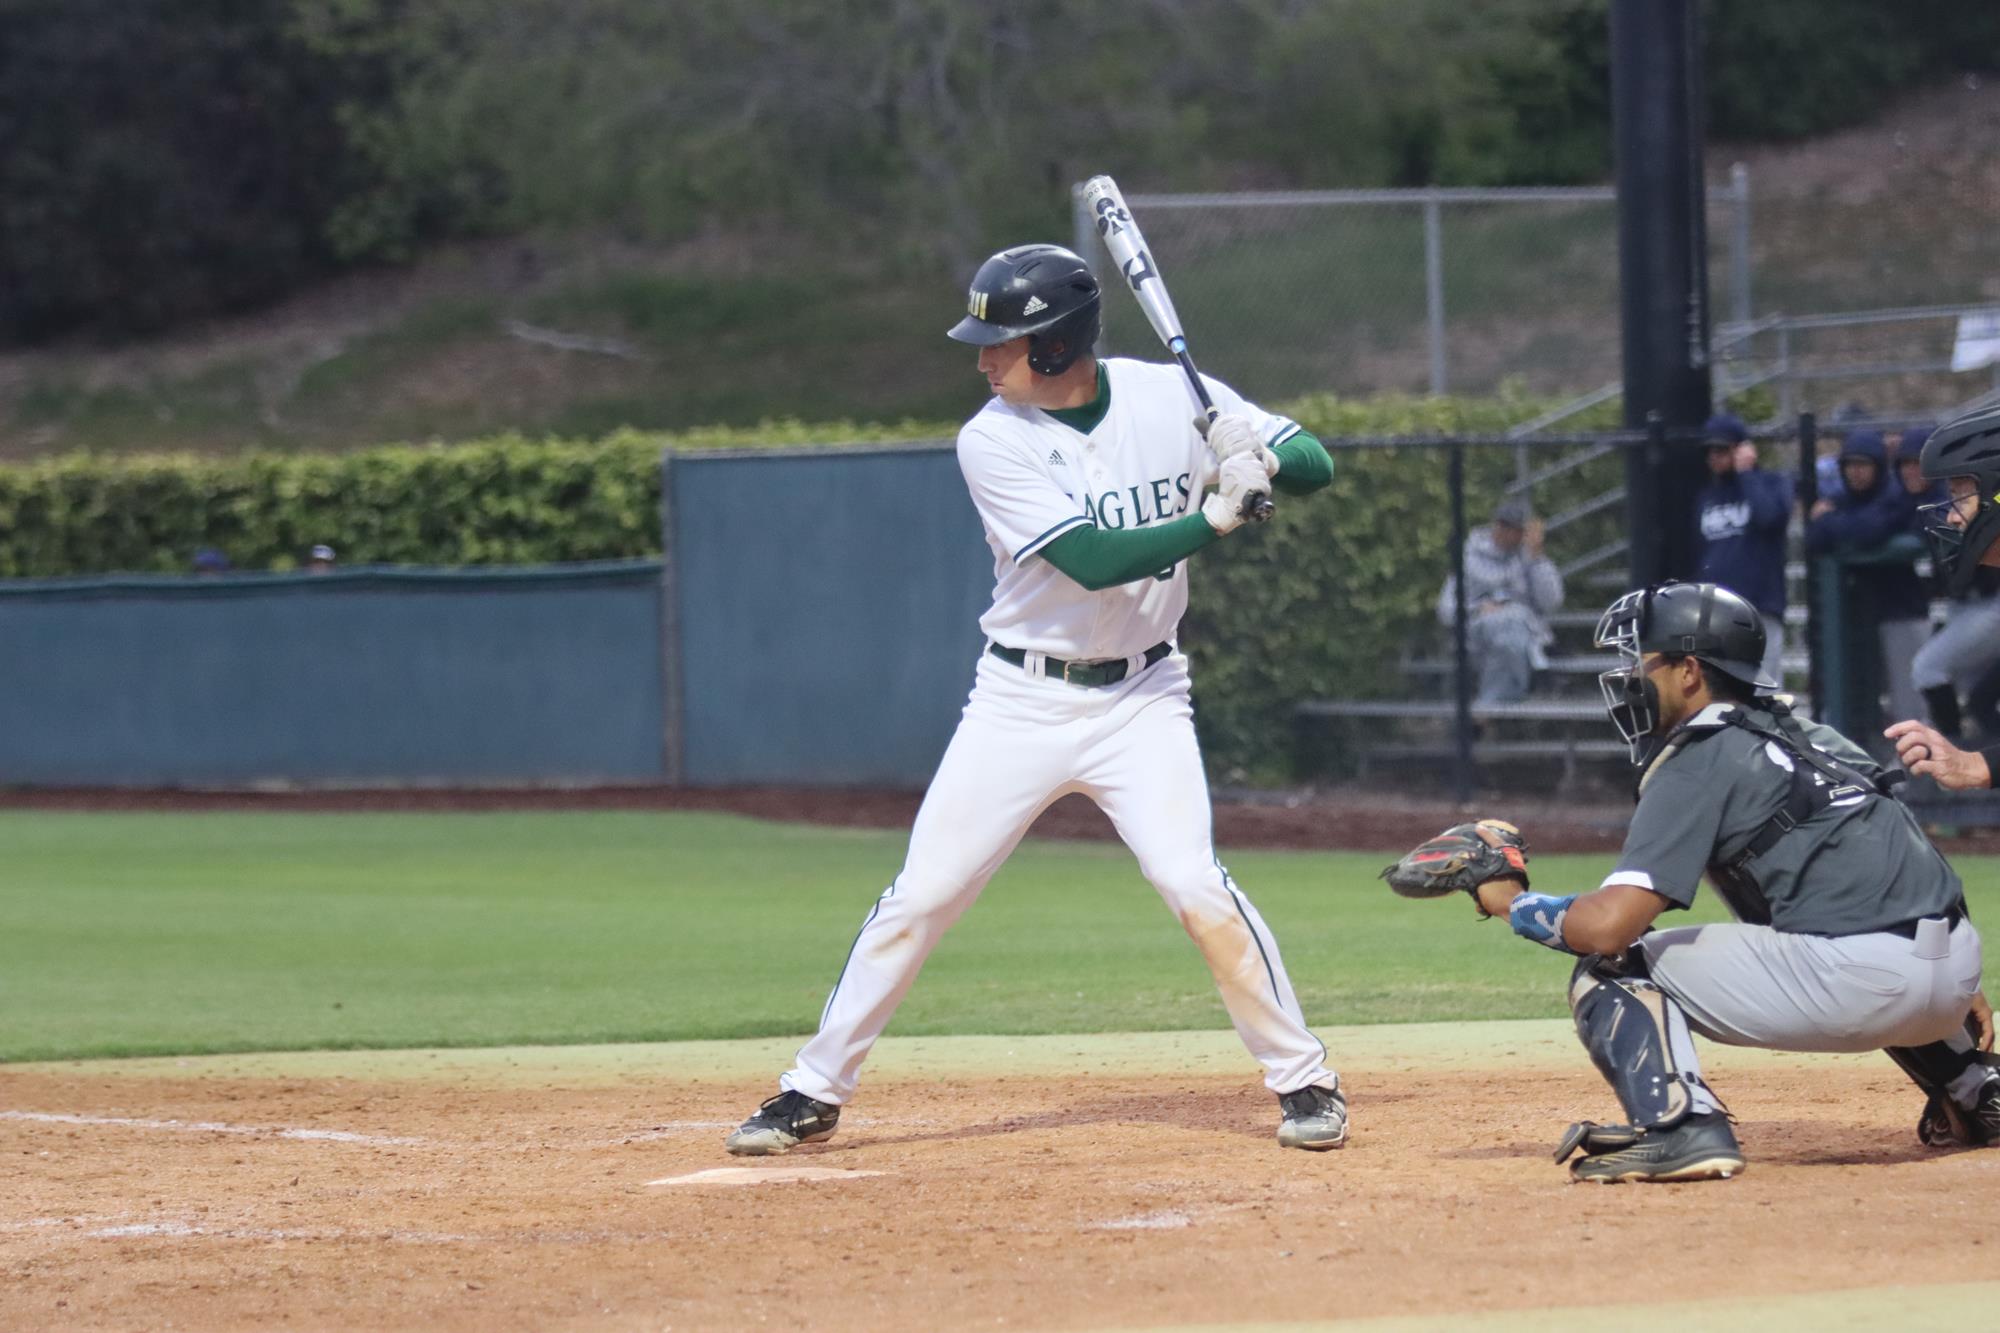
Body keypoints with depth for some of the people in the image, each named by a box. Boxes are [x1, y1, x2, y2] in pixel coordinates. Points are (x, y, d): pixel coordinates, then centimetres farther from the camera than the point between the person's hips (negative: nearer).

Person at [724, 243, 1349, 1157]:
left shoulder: (1170, 397, -8)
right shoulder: (993, 441, -13)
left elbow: (1316, 465, -4)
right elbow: (1095, 560, -22)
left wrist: (1257, 460, -25)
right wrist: (1218, 516, -30)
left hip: (1140, 696, 0)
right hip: (1022, 700, 0)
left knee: (1194, 885, -17)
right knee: (920, 897, 0)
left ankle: (1304, 1080, -3)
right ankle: (814, 1094, 11)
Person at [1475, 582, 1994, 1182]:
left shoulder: (1698, 760, -2)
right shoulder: (1814, 738, 23)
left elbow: (1609, 924, -11)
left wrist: (1514, 904, 6)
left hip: (1852, 980, -9)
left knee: (1608, 967, 0)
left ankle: (1678, 1126, -21)